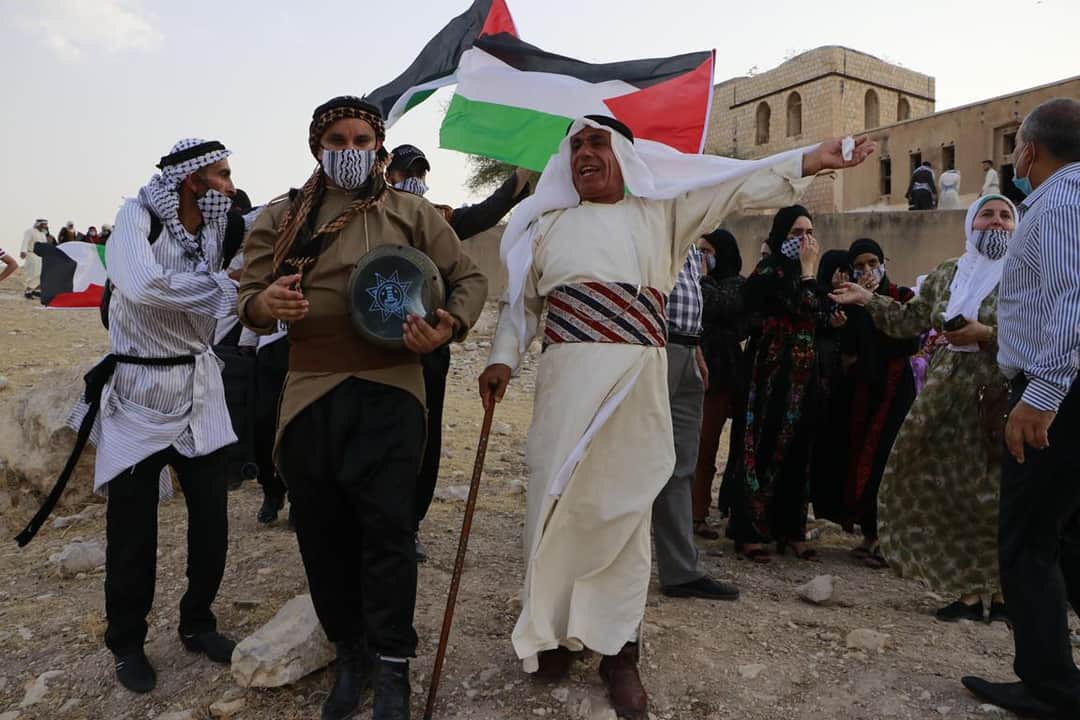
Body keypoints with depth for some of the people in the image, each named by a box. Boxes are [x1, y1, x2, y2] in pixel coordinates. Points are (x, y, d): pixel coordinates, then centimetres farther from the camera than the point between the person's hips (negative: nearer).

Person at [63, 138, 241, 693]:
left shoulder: (215, 227, 5)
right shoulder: (137, 217, -14)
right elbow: (141, 284, -31)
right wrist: (227, 289, -24)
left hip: (198, 388, 5)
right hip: (139, 393, -5)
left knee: (211, 518, 7)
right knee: (133, 530, 5)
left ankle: (197, 622, 29)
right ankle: (127, 642, 27)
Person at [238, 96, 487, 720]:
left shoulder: (412, 213, 8)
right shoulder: (282, 217, 11)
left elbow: (470, 278, 9)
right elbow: (247, 297, 9)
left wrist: (449, 328, -12)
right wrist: (263, 304, -16)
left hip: (389, 388, -2)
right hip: (310, 392, 2)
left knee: (388, 525, -4)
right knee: (323, 531, 7)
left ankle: (393, 669, 11)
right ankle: (352, 655, 27)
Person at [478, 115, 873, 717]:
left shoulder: (661, 212, 13)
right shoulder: (548, 223, 17)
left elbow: (740, 187, 5)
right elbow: (522, 302, 16)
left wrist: (811, 160, -6)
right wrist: (502, 359, 3)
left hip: (637, 381, -1)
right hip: (567, 377, 1)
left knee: (624, 507, 2)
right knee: (557, 501, 0)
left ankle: (619, 648, 12)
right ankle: (553, 630, 16)